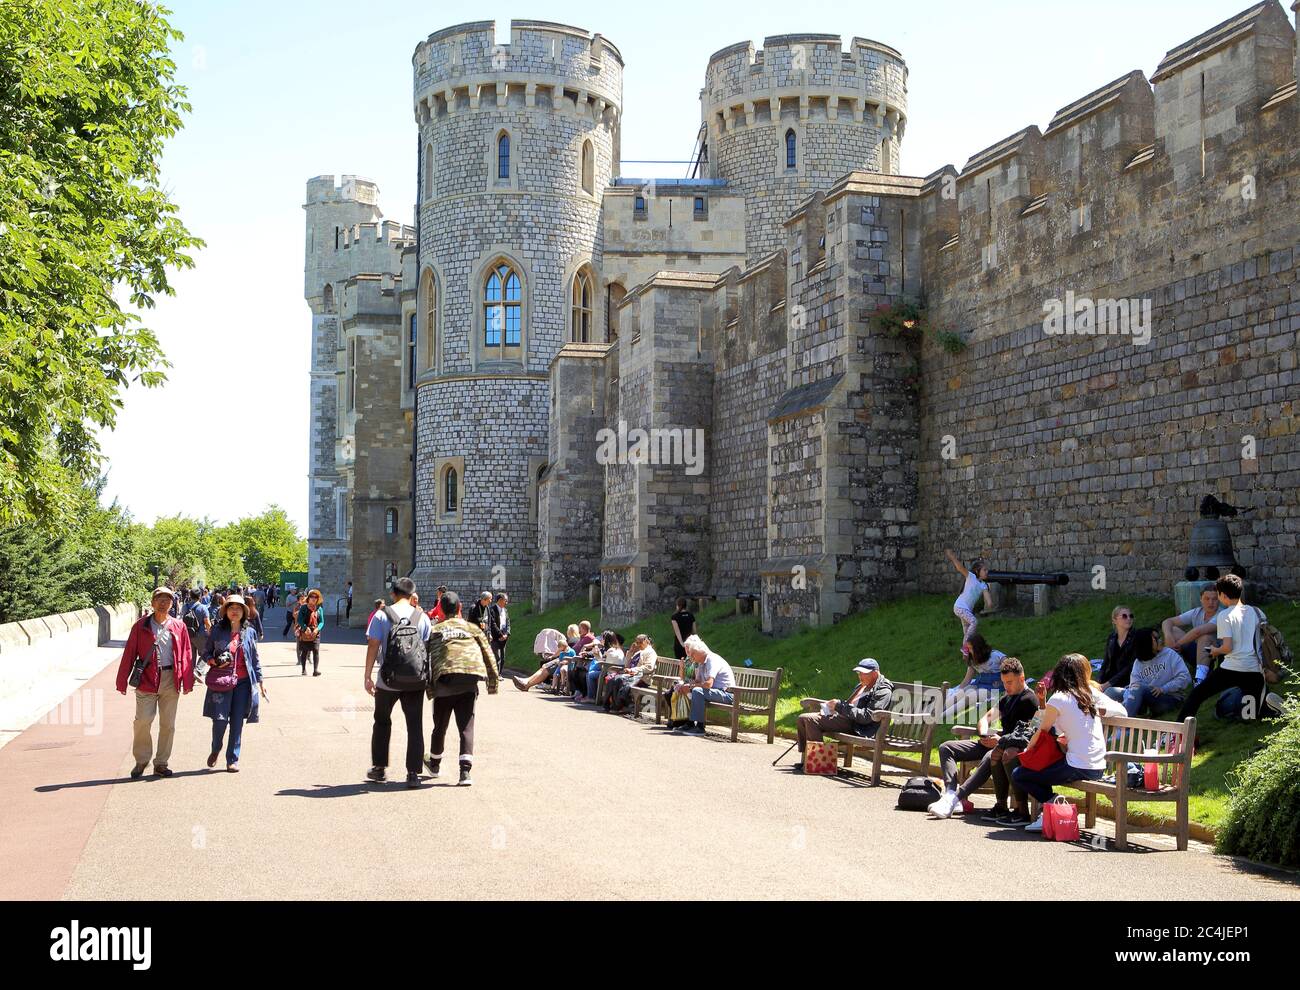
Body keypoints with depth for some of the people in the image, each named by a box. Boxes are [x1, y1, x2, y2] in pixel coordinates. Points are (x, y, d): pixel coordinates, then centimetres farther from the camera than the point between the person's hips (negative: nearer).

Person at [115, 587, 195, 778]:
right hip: (147, 679, -2)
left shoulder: (179, 627, 6)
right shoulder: (141, 626, 2)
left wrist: (187, 682, 4)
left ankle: (161, 763, 19)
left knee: (168, 724, 7)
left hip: (170, 680, 2)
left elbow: (186, 655, 7)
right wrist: (122, 682, -1)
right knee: (143, 721, -8)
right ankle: (141, 760, 12)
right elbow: (129, 654, 2)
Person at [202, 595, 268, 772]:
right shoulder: (218, 630, 3)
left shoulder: (250, 632, 8)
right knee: (220, 719, -8)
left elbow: (255, 659, 14)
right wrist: (214, 662, -11)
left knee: (237, 722, 2)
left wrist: (260, 681, 12)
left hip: (243, 682, 2)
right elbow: (206, 653, 10)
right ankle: (216, 749, 21)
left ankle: (233, 759, 12)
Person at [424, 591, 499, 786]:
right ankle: (465, 771, -12)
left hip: (444, 681, 1)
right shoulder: (472, 629, 16)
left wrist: (429, 689, 12)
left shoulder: (434, 631, 16)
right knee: (466, 726, 1)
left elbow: (428, 660, 9)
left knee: (440, 727, 18)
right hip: (469, 684, 0)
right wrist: (493, 683, 18)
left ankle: (435, 764, 38)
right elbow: (489, 656, 12)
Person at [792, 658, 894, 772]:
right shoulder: (862, 685, 20)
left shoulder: (883, 691, -11)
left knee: (811, 719, -24)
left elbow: (866, 716, -20)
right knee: (802, 719, 1)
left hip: (856, 726, -10)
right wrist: (833, 707, 7)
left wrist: (840, 706, -18)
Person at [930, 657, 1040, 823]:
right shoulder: (1007, 697, 21)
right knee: (946, 748, -2)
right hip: (994, 742, 9)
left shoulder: (1029, 700, -7)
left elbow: (1028, 734, -16)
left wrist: (1001, 740, -26)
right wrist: (984, 735, 1)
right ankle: (950, 793, -23)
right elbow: (987, 717, 23)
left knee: (990, 758, -43)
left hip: (1012, 747, -9)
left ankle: (956, 798, -44)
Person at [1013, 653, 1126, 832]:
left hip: (1078, 768, -7)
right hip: (1099, 769, 7)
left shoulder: (1058, 699, -9)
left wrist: (1027, 750, 17)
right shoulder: (1092, 693, 6)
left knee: (1018, 775, 3)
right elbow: (1122, 711, 17)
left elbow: (1042, 732, 1)